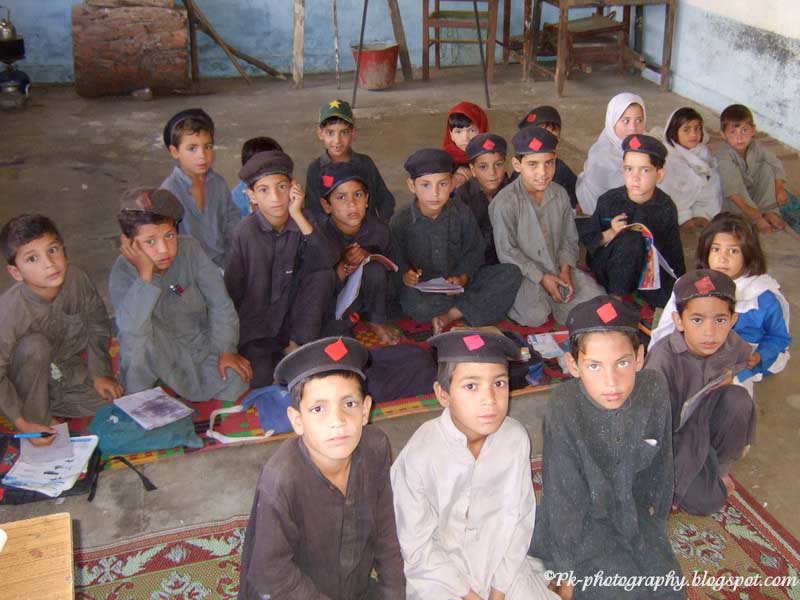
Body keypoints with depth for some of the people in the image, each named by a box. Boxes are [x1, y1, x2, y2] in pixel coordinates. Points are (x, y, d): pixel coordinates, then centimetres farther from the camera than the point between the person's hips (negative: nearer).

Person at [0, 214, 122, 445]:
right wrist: (22, 422, -28)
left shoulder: (76, 279, -22)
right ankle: (37, 415, -15)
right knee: (35, 345, -34)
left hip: (67, 368, 4)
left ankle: (49, 401, 8)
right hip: (27, 379, -4)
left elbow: (97, 324, -3)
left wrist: (101, 372, -3)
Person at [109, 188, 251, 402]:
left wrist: (226, 350, -13)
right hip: (158, 357, -2)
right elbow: (130, 329, -39)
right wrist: (145, 273, -40)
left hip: (203, 344, 2)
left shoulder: (190, 249, -15)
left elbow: (220, 303, -8)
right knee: (136, 337, -33)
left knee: (235, 385, -21)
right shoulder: (123, 271, -21)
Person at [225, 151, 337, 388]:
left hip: (289, 314, 3)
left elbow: (329, 259, -25)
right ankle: (283, 355, 5)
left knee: (323, 273, -19)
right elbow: (231, 289, -7)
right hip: (255, 327, -3)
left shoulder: (301, 223, -6)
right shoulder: (245, 232, -15)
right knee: (261, 379, -28)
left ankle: (299, 343, -8)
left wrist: (299, 216, -29)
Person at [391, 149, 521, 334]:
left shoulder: (462, 213, -2)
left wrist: (463, 277, -17)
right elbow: (396, 260, -4)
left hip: (458, 280, 4)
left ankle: (450, 315, -20)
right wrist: (405, 274, -28)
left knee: (511, 274, -16)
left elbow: (473, 251, 2)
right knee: (417, 306, -41)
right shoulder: (400, 222, -8)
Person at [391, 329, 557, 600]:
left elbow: (517, 516, -5)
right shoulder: (419, 455, -24)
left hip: (498, 557, 4)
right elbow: (417, 547, -14)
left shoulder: (516, 438, -15)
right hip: (437, 566, -3)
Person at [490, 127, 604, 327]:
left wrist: (566, 270, -9)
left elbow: (569, 238, 9)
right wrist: (542, 278, -16)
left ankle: (551, 300, 13)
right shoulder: (505, 202, -17)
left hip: (558, 267, 5)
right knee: (535, 316, -27)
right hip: (523, 272, -5)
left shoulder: (560, 194, 1)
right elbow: (507, 252, -14)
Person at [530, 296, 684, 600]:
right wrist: (566, 573, -12)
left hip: (634, 510, 4)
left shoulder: (653, 388, -19)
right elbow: (563, 496, -20)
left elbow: (659, 464, 0)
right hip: (581, 519, -4)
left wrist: (658, 517, 12)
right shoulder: (564, 407, -29)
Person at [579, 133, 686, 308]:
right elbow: (586, 237, -4)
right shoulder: (609, 201, -12)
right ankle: (616, 297, -18)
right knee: (630, 238, -33)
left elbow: (673, 250, 4)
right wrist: (610, 235, -23)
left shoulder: (666, 207, -6)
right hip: (608, 268, -1)